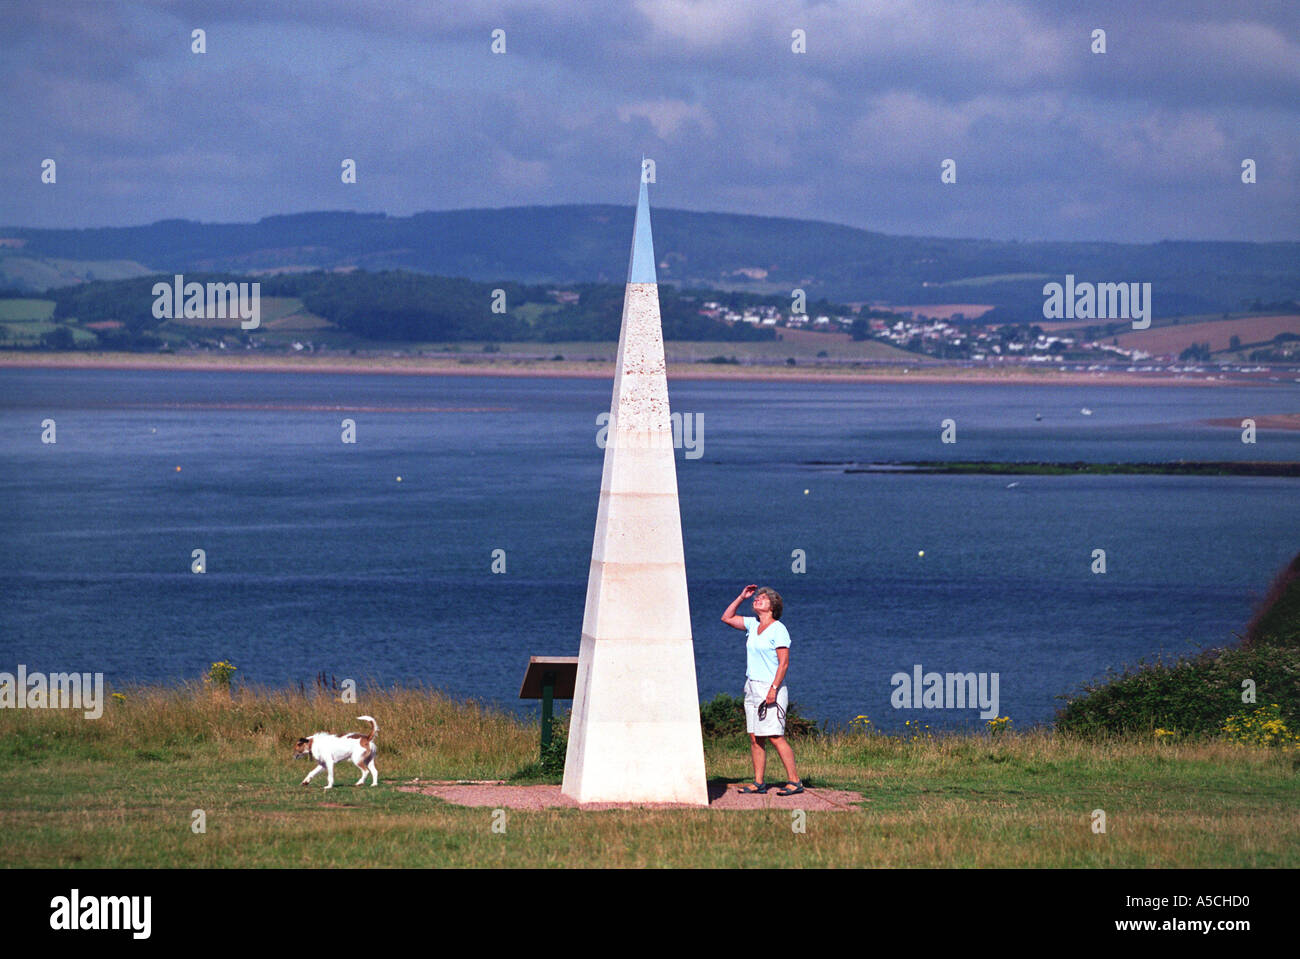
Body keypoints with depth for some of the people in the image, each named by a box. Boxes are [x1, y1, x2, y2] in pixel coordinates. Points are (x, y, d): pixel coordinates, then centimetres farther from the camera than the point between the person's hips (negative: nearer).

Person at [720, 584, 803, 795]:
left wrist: (774, 689, -22)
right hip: (752, 688, 8)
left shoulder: (778, 629, -9)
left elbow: (784, 663, -14)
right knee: (755, 738, 5)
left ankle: (795, 781, -10)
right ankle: (758, 783, 8)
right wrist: (741, 597, 13)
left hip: (770, 688, -8)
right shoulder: (753, 624, 13)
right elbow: (726, 618, 23)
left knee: (775, 737, -12)